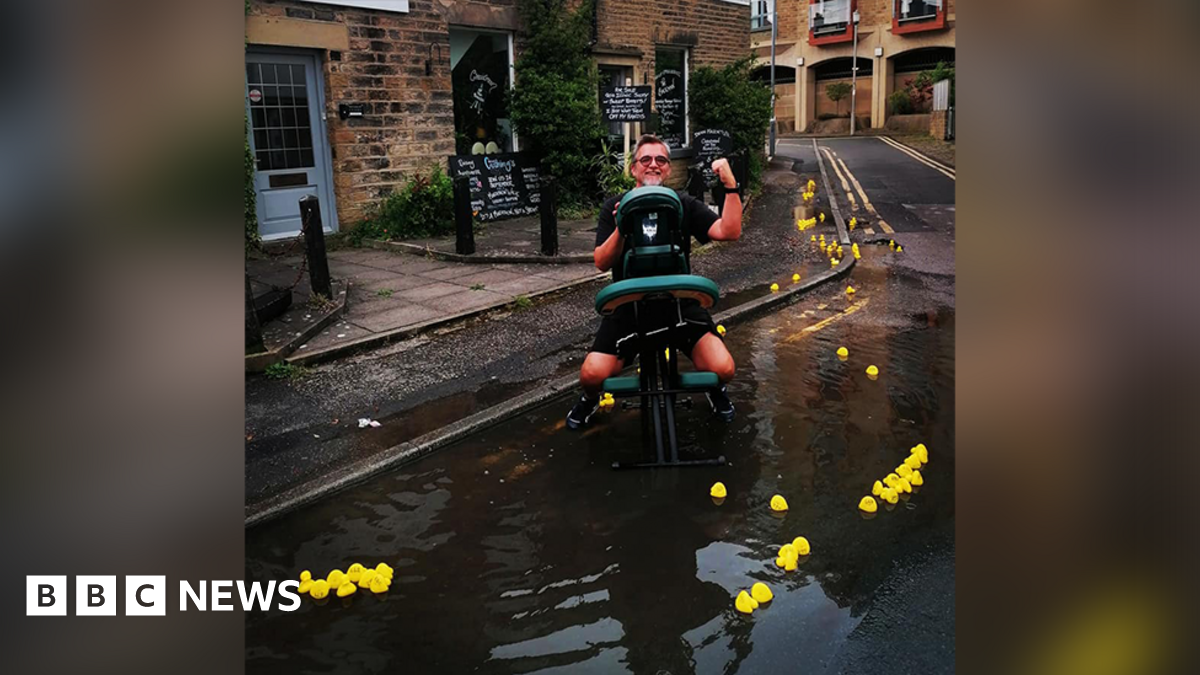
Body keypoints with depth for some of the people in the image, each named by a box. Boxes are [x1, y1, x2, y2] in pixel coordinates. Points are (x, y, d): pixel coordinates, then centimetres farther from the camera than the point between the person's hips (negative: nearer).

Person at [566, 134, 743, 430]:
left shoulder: (684, 205, 3)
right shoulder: (615, 208, 1)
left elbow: (730, 231, -10)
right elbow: (602, 263, -6)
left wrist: (730, 185, -21)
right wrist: (620, 229, -23)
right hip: (628, 305, 0)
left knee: (722, 368, -18)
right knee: (592, 374, -18)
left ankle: (716, 389, 22)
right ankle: (590, 398, 22)